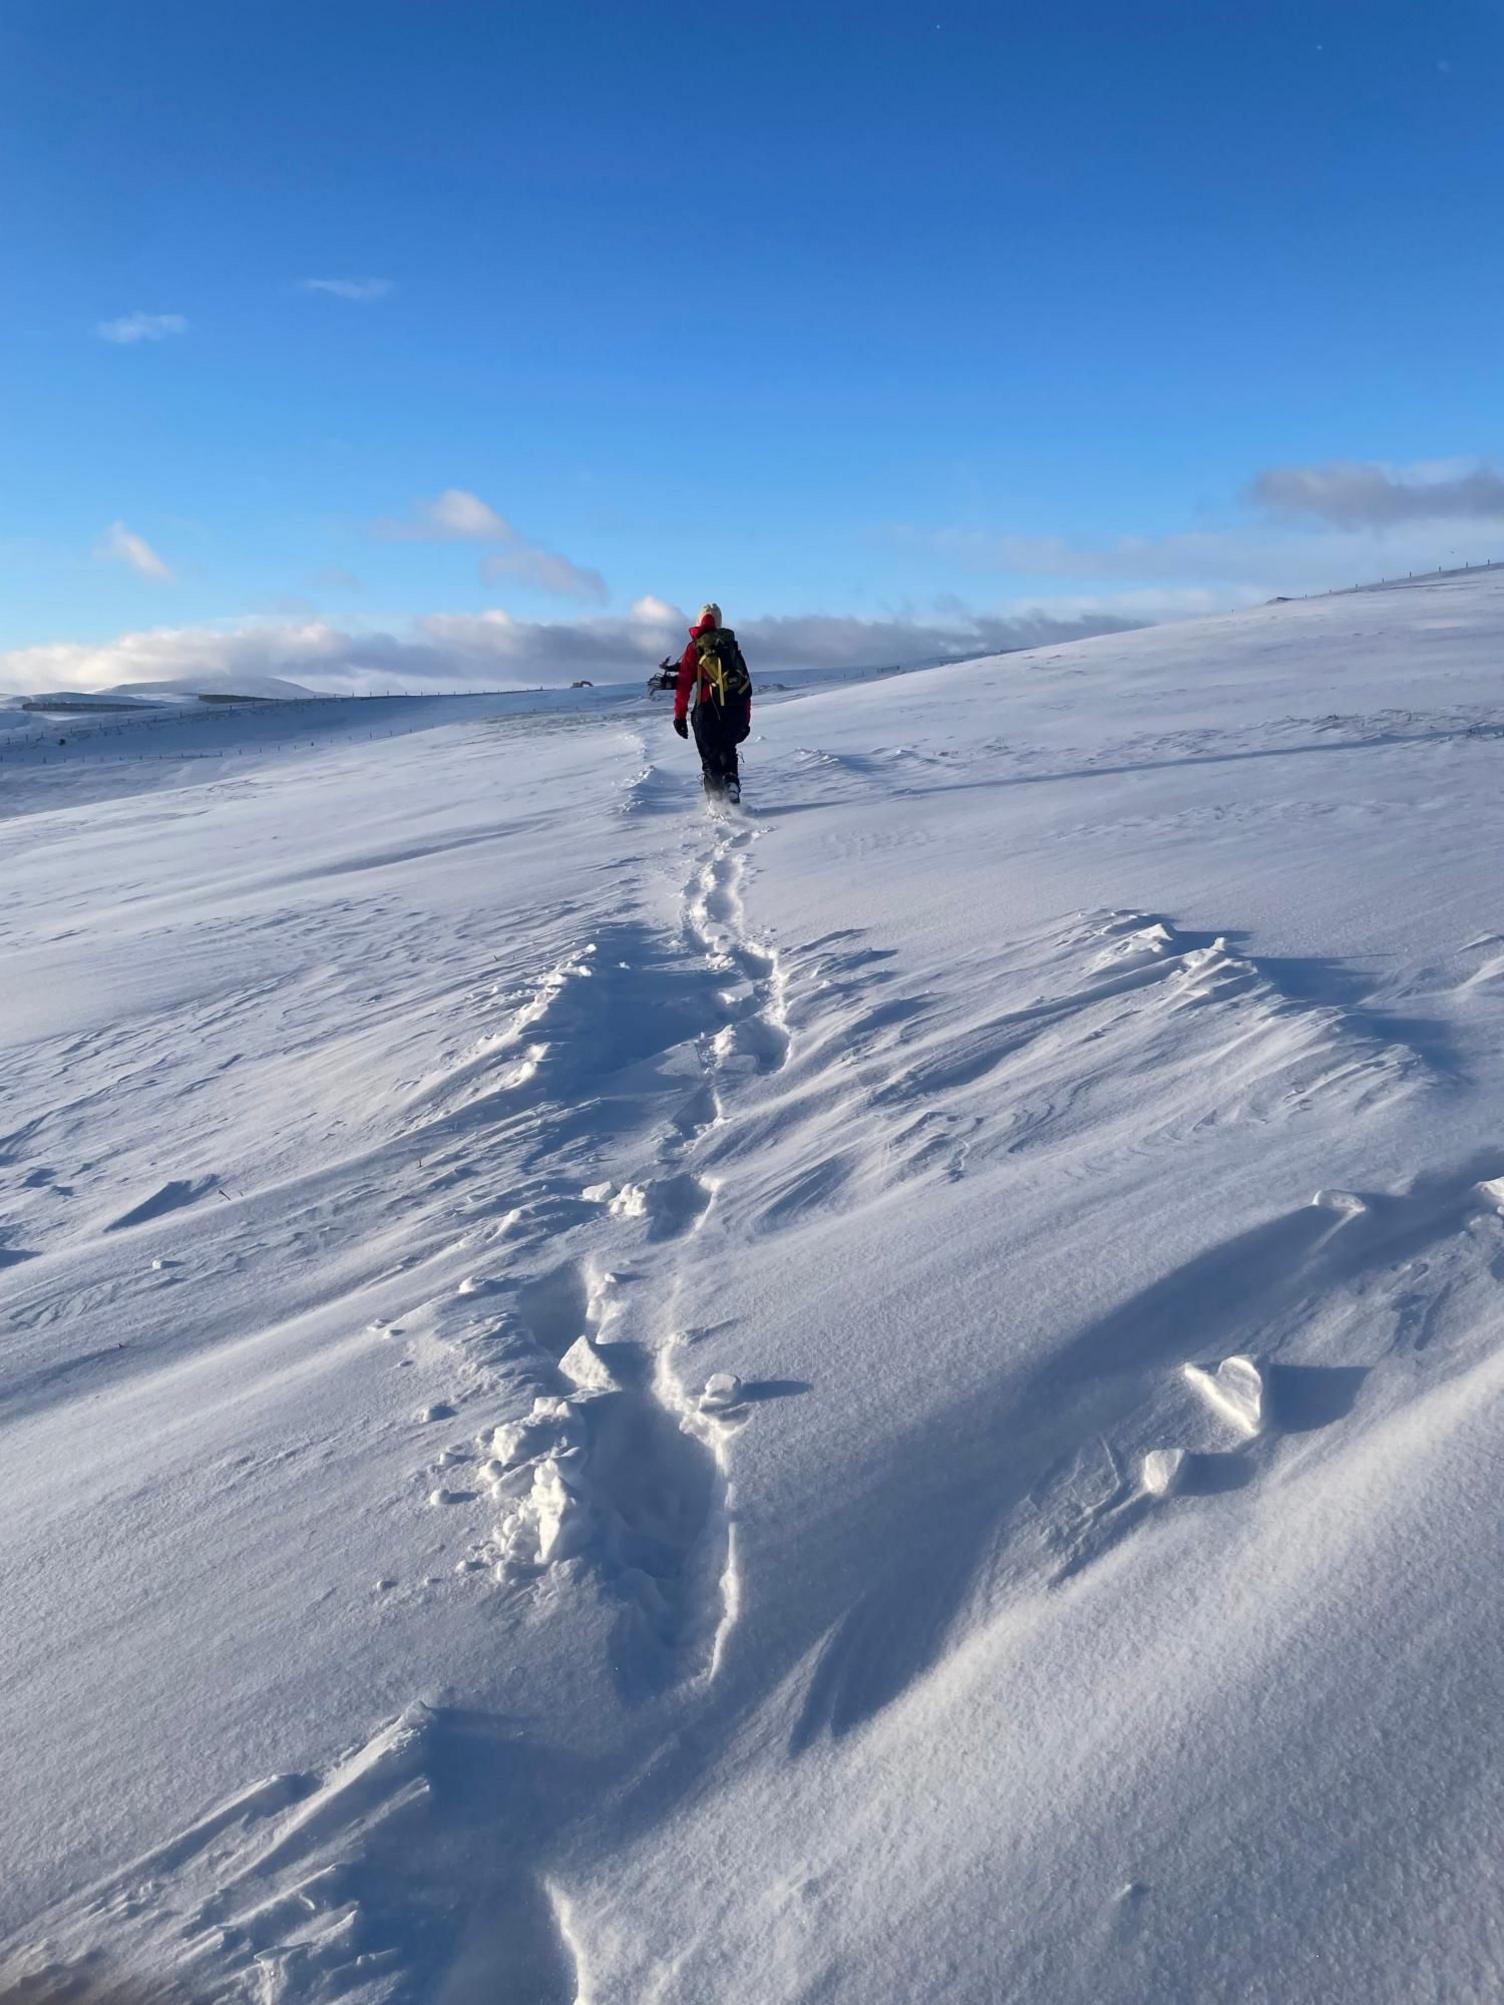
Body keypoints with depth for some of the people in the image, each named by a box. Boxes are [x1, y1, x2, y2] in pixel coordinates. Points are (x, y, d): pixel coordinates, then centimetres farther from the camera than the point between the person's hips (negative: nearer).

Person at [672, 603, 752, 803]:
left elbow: (683, 684, -3)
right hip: (737, 710, 3)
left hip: (709, 710, -3)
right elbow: (746, 684, 13)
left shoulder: (695, 648, 2)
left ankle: (717, 800, -4)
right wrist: (745, 719, 18)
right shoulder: (732, 646, 13)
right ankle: (732, 786, 0)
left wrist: (679, 716, 0)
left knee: (711, 758, 6)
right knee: (728, 751, 22)